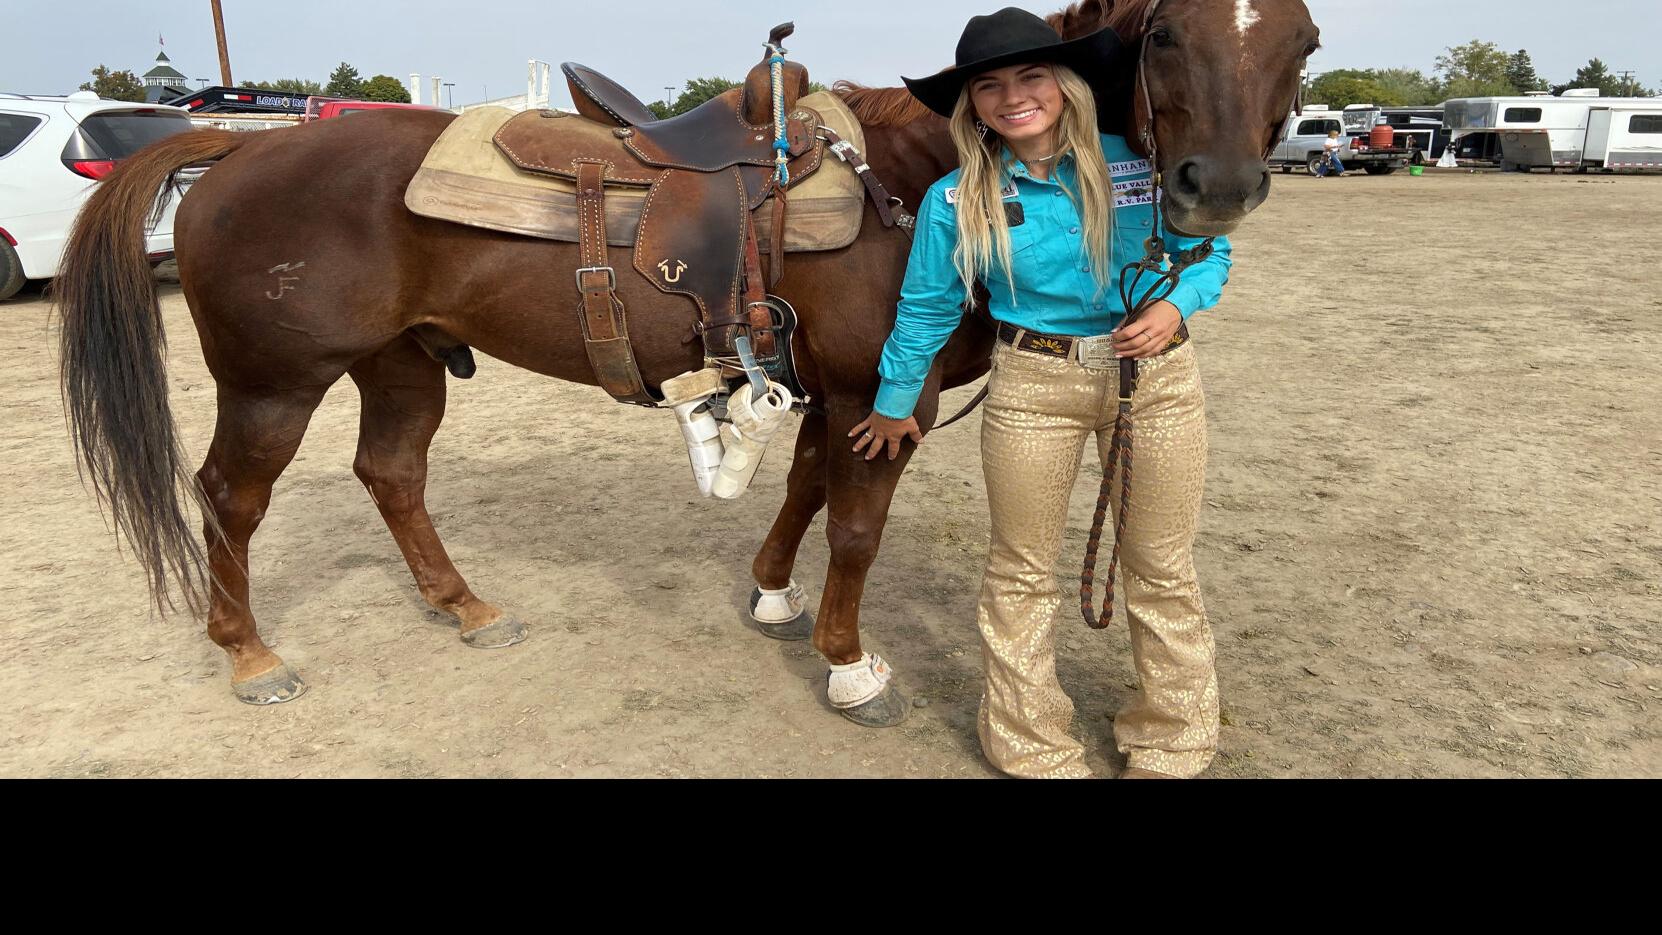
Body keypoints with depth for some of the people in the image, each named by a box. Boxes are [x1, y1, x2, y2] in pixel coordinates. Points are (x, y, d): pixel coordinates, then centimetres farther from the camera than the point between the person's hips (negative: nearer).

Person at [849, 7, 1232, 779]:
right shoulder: (956, 201, -6)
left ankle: (1170, 746, 32)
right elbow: (926, 308, 4)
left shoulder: (1143, 161, -6)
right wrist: (894, 405, 13)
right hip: (1032, 387, 0)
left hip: (1157, 376, 1)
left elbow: (1209, 249, 5)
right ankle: (1034, 751, 28)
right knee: (1021, 574, 8)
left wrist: (1178, 305, -16)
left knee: (1162, 570, 11)